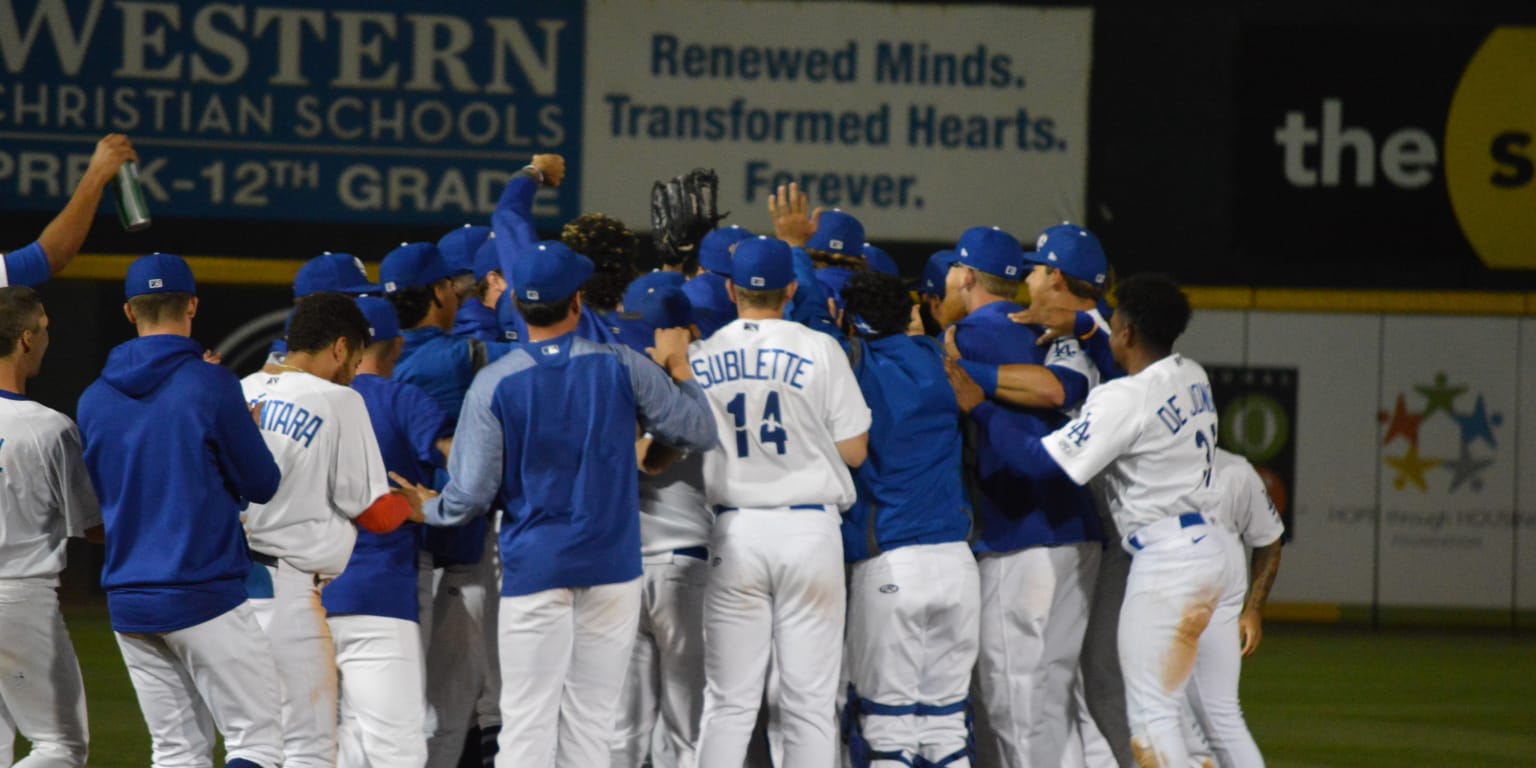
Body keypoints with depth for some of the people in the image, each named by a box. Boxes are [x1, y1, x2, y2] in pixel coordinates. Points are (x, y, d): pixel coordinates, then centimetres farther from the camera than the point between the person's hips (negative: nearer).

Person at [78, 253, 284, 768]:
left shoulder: (94, 400, 7)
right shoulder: (210, 385, -10)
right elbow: (262, 485, -4)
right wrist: (247, 429, 14)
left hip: (127, 603, 6)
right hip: (205, 589, -6)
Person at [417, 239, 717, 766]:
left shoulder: (495, 383, -7)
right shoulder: (622, 367, -3)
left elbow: (470, 497, -7)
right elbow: (699, 433, 7)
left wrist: (426, 510, 15)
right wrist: (678, 365, 21)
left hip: (532, 565, -2)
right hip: (612, 566, 2)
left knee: (526, 722, 0)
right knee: (591, 722, 7)